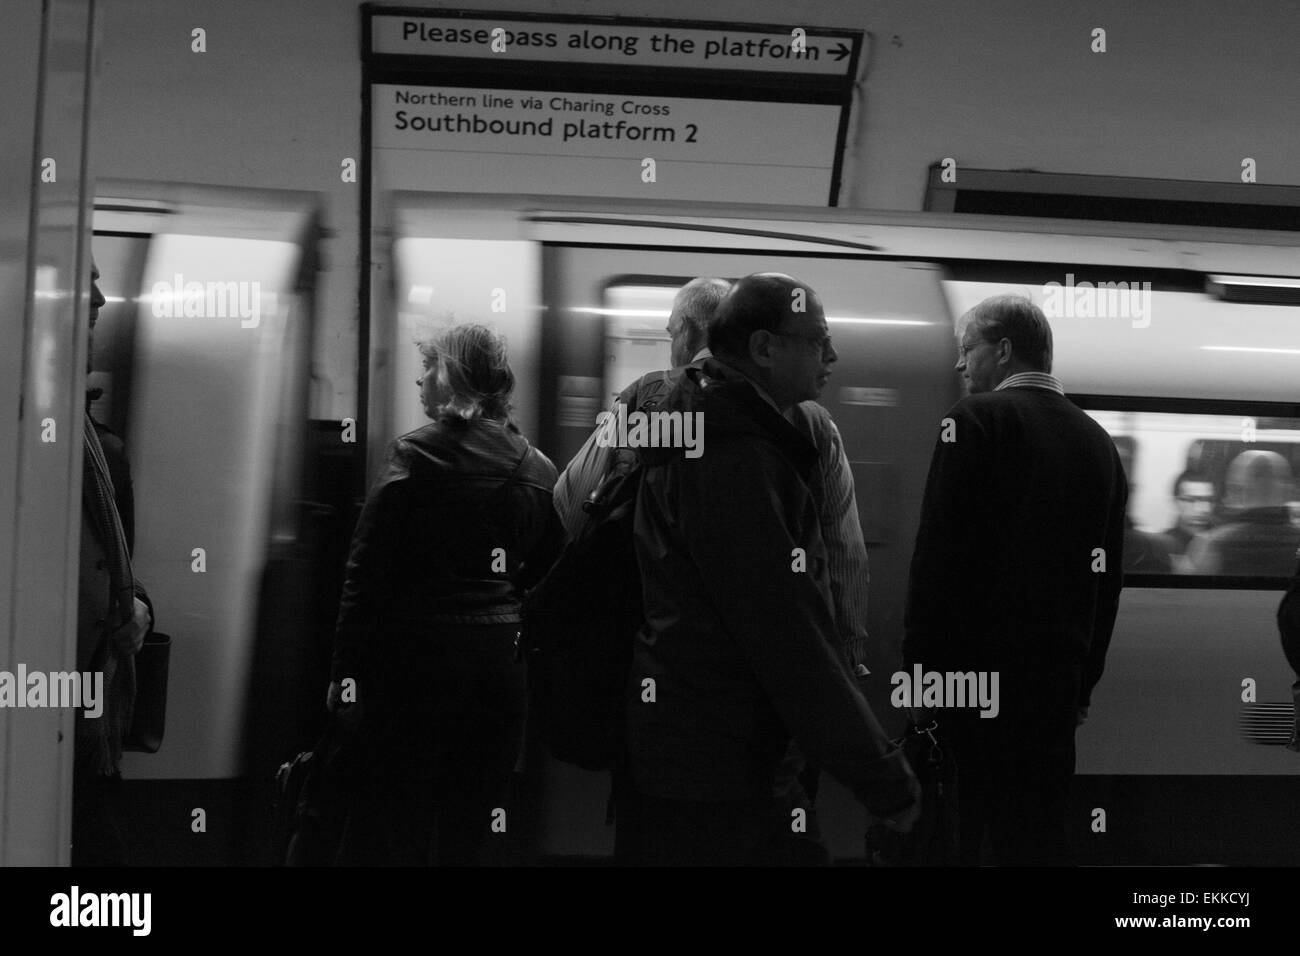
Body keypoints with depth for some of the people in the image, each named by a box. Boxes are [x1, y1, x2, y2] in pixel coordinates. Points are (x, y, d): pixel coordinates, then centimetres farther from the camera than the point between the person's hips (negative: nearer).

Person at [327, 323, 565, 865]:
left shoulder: (414, 457, -8)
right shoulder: (538, 471, 6)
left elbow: (367, 572, -10)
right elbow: (544, 576, 8)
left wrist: (346, 669, -7)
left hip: (414, 657, -5)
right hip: (499, 663, 5)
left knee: (392, 827, 1)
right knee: (466, 837, 10)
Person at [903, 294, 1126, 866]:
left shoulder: (977, 419, -6)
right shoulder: (1096, 441, 12)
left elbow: (939, 554, -12)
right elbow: (1107, 576, 15)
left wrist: (919, 663, -7)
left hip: (973, 668, -6)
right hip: (1057, 679, 6)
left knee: (952, 832, 0)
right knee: (1038, 836, 9)